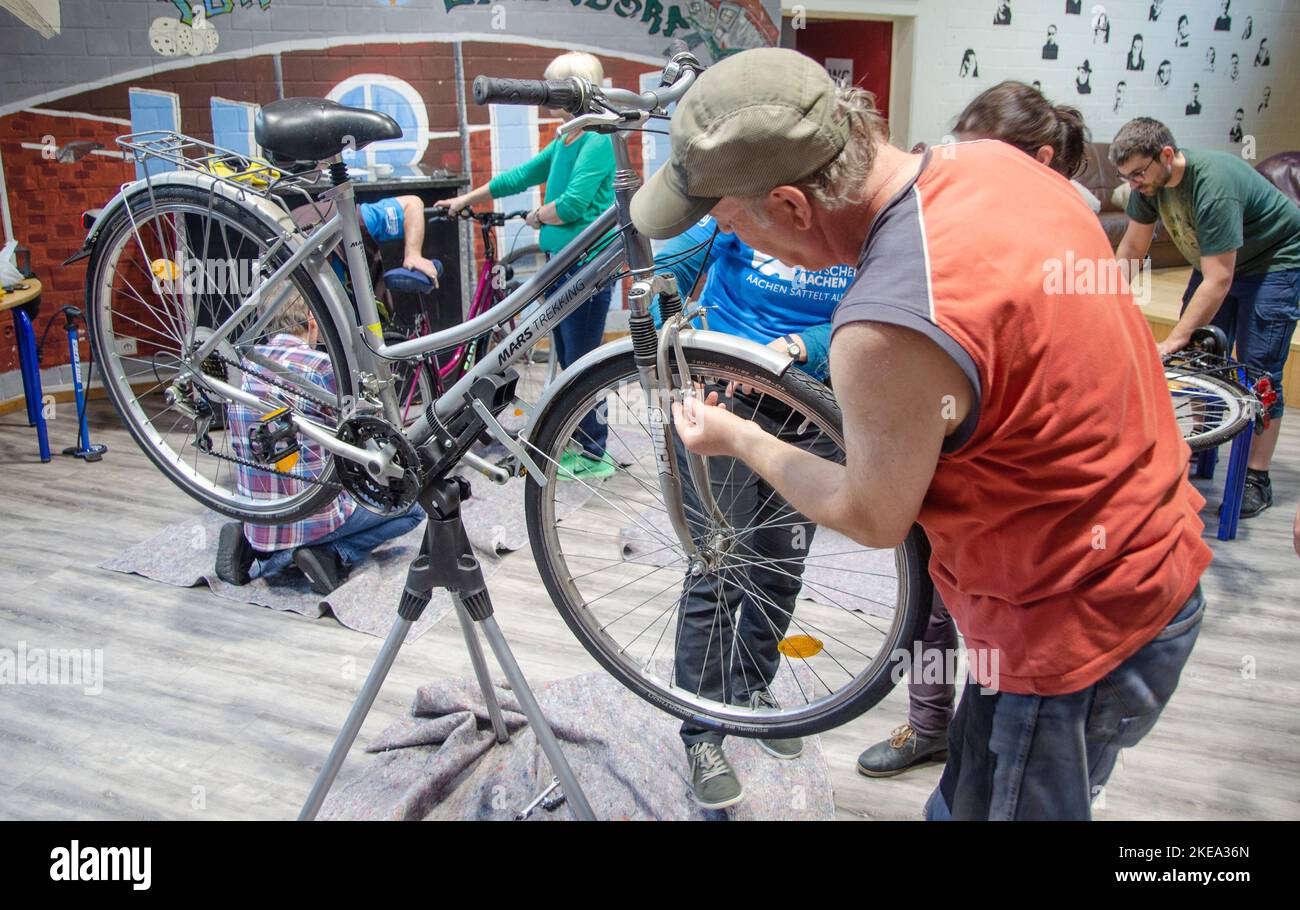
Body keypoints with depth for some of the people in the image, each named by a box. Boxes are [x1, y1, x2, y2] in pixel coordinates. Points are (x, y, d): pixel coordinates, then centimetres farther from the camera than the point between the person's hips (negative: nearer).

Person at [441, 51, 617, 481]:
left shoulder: (597, 141, -13)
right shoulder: (562, 143, 15)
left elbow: (572, 204, -22)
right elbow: (519, 176, 25)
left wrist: (538, 216, -3)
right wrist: (466, 199, 31)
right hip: (559, 263, 9)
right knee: (569, 361, 15)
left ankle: (594, 456, 8)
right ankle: (578, 443, 27)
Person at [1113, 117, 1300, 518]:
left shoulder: (1213, 186, -36)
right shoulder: (1151, 180, -14)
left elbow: (1218, 281, -35)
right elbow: (1131, 248, -2)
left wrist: (1172, 342, -35)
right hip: (1217, 259, 8)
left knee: (1257, 371, -10)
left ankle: (1256, 480, -3)